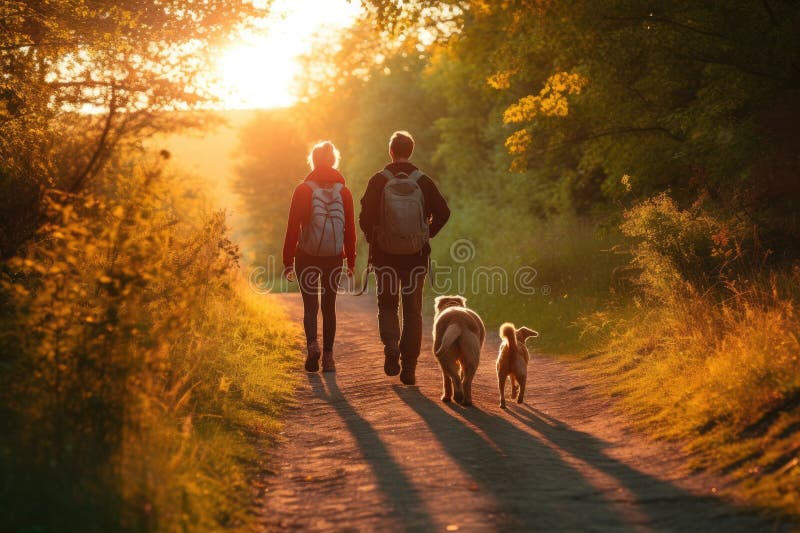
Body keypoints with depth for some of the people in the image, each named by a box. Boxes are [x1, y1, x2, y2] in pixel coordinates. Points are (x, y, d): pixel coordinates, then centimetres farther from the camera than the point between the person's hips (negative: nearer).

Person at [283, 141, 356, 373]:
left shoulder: (303, 190, -6)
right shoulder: (343, 191, 1)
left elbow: (293, 227, -7)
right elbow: (350, 229, 3)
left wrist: (287, 261, -2)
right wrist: (351, 261, 11)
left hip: (307, 257, -2)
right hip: (334, 258, 2)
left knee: (310, 306, 7)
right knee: (329, 306, 12)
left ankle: (312, 344, -17)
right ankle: (328, 356, 10)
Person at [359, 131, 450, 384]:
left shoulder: (378, 181, -6)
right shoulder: (423, 181, -2)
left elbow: (365, 217, -9)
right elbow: (442, 212, -4)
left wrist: (372, 239, 9)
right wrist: (426, 235, 11)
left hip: (384, 254, -1)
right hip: (416, 256, 1)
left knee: (387, 306, 16)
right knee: (413, 311, 9)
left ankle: (391, 347, -8)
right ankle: (409, 367, 7)